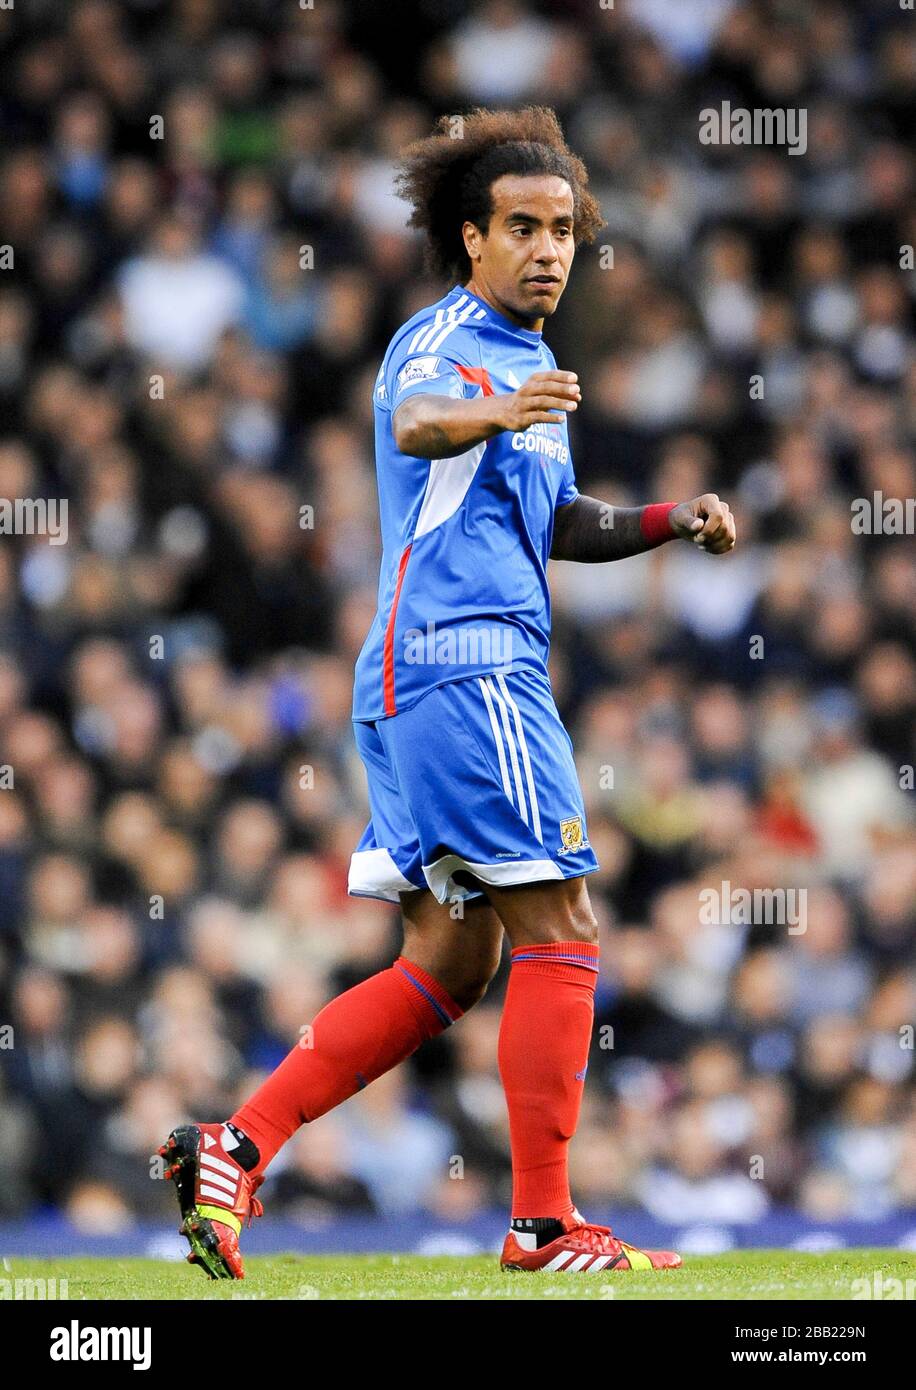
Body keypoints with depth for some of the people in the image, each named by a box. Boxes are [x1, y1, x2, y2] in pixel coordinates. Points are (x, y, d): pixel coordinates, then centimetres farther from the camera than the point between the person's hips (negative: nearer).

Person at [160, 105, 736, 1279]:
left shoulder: (527, 362, 23)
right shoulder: (445, 341, -7)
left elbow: (553, 523, 34)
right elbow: (416, 422, -32)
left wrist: (663, 522, 17)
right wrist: (490, 413, -54)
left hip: (414, 681, 10)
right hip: (467, 661, -10)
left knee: (445, 968, 9)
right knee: (558, 936, -9)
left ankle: (235, 1147, 3)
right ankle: (544, 1225, -7)